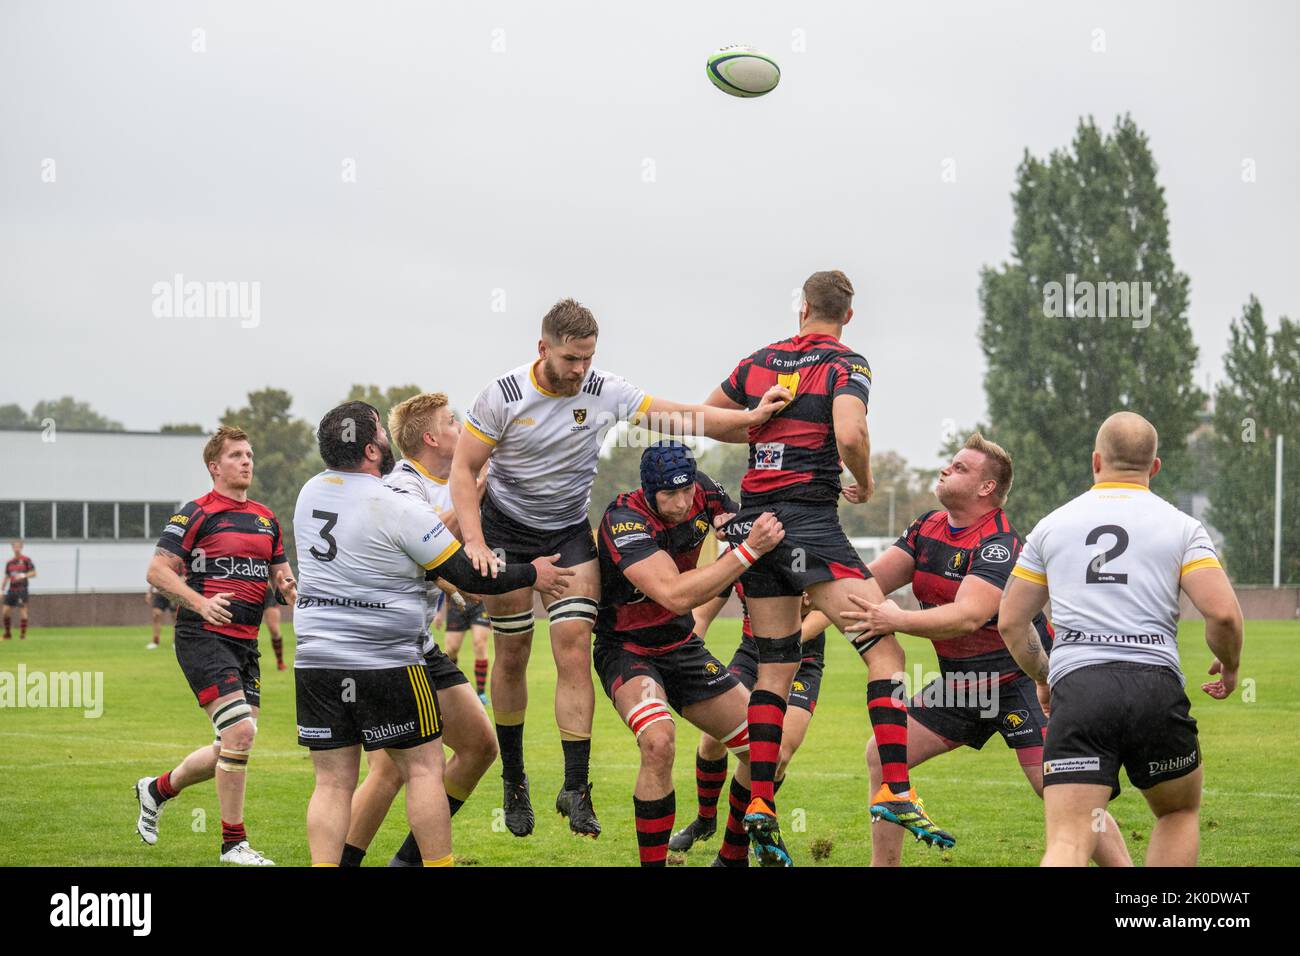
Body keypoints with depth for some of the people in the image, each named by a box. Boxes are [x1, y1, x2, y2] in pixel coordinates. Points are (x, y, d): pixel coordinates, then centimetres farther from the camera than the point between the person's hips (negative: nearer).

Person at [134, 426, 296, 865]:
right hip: (203, 636, -8)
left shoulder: (266, 519, 15)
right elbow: (158, 570, -8)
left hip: (245, 642, 8)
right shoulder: (197, 513, -5)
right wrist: (200, 602, -21)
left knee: (232, 749, 8)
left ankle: (157, 789, 33)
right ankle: (233, 843, -8)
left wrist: (288, 584, -3)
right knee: (240, 733, -18)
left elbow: (279, 572, 21)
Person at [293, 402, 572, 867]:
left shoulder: (310, 493, 8)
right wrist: (532, 574, 7)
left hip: (316, 662, 5)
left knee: (332, 782, 6)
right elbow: (469, 575, -8)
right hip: (387, 663, -5)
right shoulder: (399, 507, -13)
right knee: (423, 770, 6)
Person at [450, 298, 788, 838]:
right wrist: (475, 542, -22)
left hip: (571, 535, 1)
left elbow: (681, 417, -7)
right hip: (507, 531, -1)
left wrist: (749, 419, -18)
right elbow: (463, 469, -12)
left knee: (574, 655, -11)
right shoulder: (501, 397, -15)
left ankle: (575, 787, -9)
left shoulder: (603, 393, -10)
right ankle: (513, 779, 20)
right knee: (511, 656, 3)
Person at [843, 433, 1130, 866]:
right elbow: (872, 578, 1)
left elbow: (968, 616, -35)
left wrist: (898, 620, -46)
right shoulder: (927, 528, 4)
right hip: (959, 682, 8)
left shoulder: (1000, 546, -22)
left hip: (1021, 680, -8)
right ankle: (883, 866, 12)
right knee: (881, 756, 3)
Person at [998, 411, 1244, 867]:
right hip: (1155, 685, 0)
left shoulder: (1051, 526, 15)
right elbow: (1223, 613, -3)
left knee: (1068, 843, -8)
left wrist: (1043, 677, 34)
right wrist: (1229, 666, 18)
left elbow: (1010, 623, 16)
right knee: (1180, 812, 25)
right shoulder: (1181, 526, 8)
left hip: (1075, 688, 0)